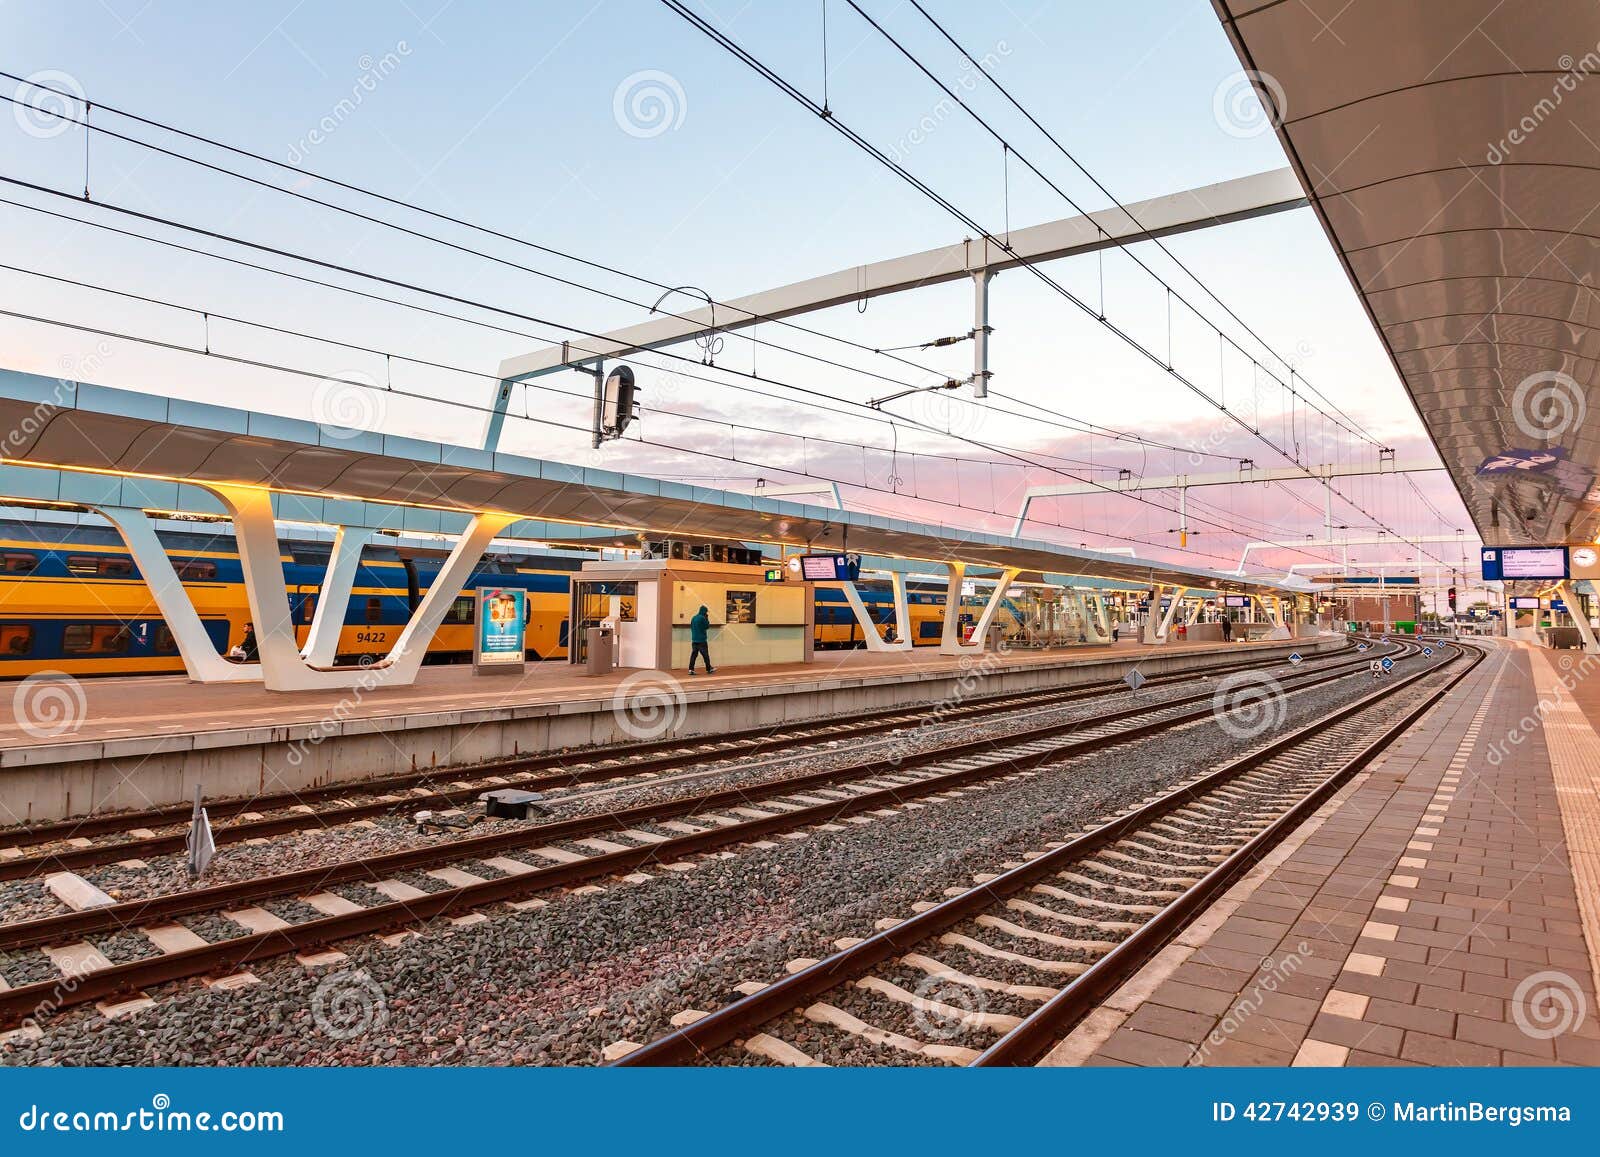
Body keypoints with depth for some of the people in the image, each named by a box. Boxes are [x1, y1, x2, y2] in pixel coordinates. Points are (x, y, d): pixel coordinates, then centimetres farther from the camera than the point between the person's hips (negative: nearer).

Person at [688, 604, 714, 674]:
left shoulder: (693, 618, 10)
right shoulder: (702, 618, -13)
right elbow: (707, 626, -4)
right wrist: (707, 618, 2)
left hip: (694, 640, 7)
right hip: (701, 640, -7)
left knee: (694, 654, 3)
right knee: (705, 655, 3)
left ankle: (691, 669, -4)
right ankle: (709, 669, 12)